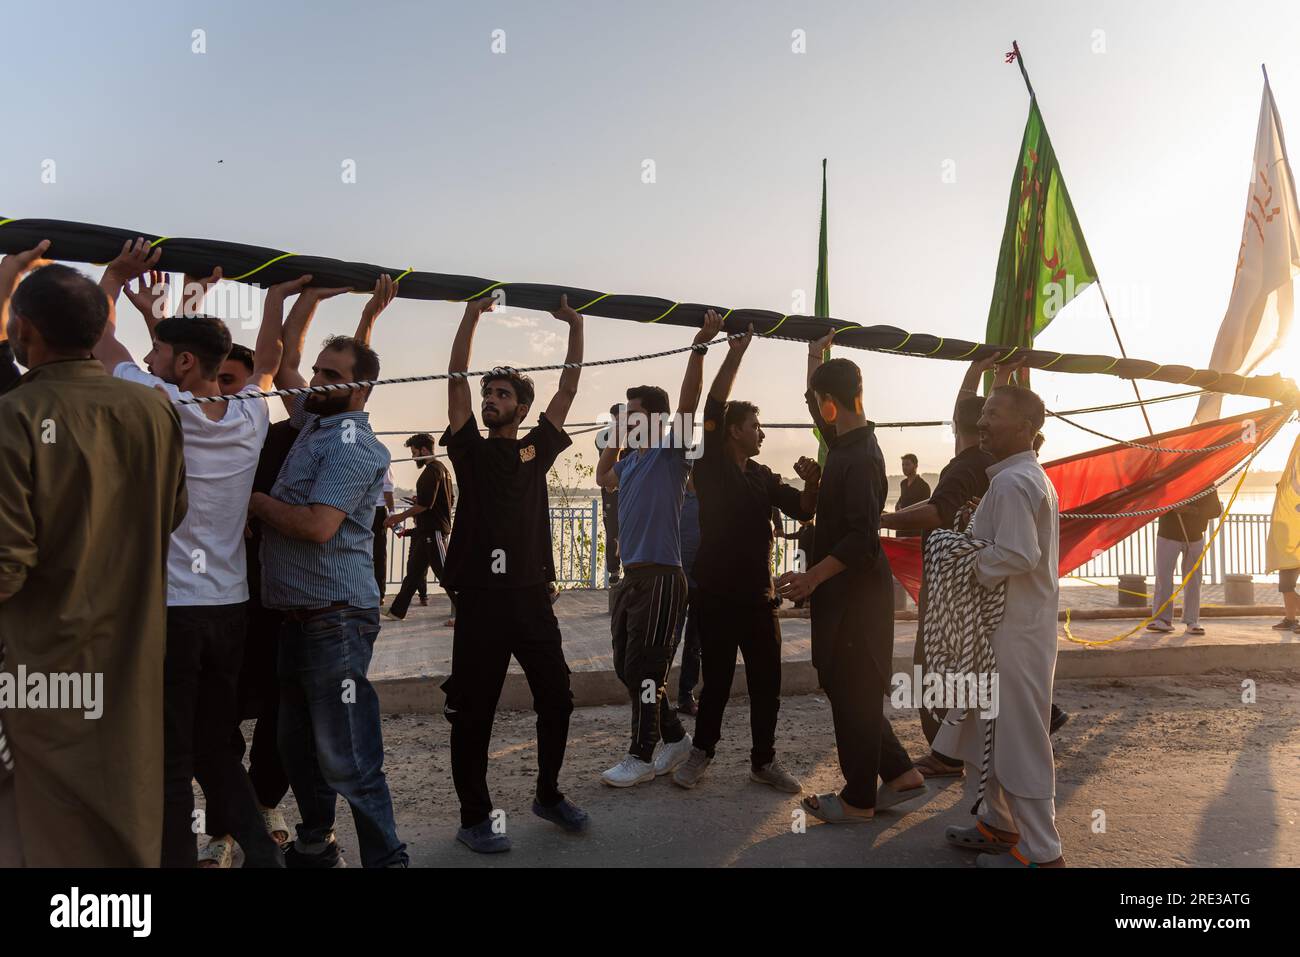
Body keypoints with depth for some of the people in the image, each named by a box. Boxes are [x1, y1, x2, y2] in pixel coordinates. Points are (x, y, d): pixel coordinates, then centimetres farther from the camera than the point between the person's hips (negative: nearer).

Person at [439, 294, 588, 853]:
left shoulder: (537, 449, 11)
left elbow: (568, 388, 12)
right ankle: (475, 816, 17)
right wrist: (473, 312, -2)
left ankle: (549, 794, 30)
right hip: (480, 598, -2)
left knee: (557, 701, 10)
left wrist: (575, 326, 10)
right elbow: (455, 377, 0)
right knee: (473, 712, 2)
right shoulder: (471, 449, 6)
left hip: (532, 595, 3)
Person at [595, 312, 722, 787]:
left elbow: (688, 404, -20)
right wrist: (615, 435, 25)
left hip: (659, 577, -9)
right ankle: (675, 738, 27)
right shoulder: (631, 460, 15)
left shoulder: (670, 451, -7)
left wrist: (699, 348, -25)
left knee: (643, 669, -3)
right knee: (626, 667, 14)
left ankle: (641, 757, 9)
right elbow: (603, 477, 34)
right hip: (632, 575, 9)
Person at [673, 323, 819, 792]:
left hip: (758, 594, 5)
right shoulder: (711, 467, -3)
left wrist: (811, 483, -16)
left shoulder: (763, 477, 12)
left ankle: (763, 760, 20)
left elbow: (802, 509, 5)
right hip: (716, 594, -4)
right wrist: (736, 352, -16)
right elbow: (713, 407, -14)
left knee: (767, 683, 6)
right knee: (716, 680, 4)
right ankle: (701, 752, 23)